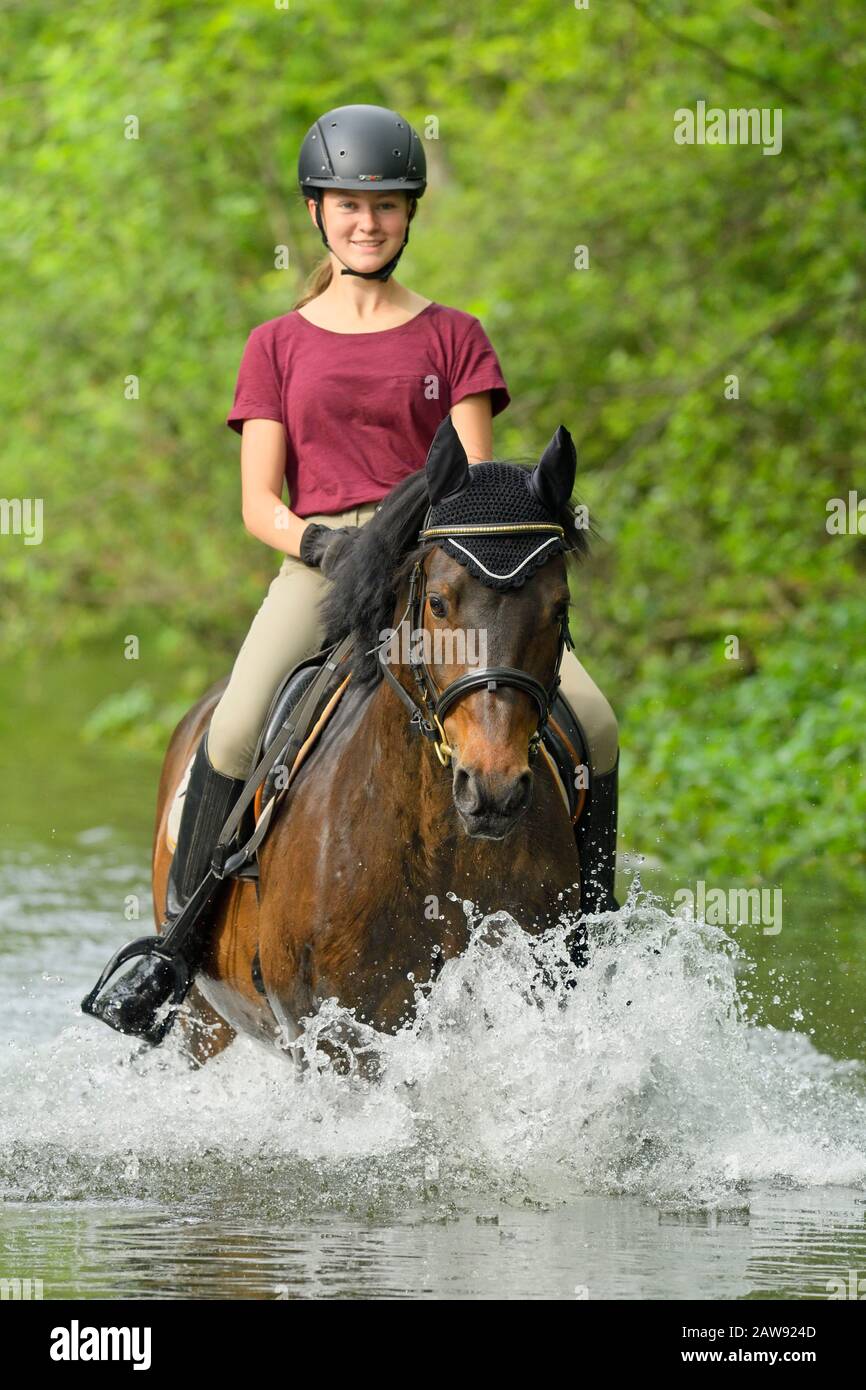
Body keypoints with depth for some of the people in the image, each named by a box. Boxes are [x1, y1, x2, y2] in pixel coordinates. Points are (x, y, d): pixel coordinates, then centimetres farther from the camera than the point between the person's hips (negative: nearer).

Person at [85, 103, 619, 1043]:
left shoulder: (453, 338, 14)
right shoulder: (278, 346, 14)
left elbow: (478, 481, 6)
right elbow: (259, 500, 7)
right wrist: (316, 541, -15)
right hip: (319, 566, -1)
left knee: (592, 722, -21)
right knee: (237, 732, -31)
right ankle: (175, 940, -14)